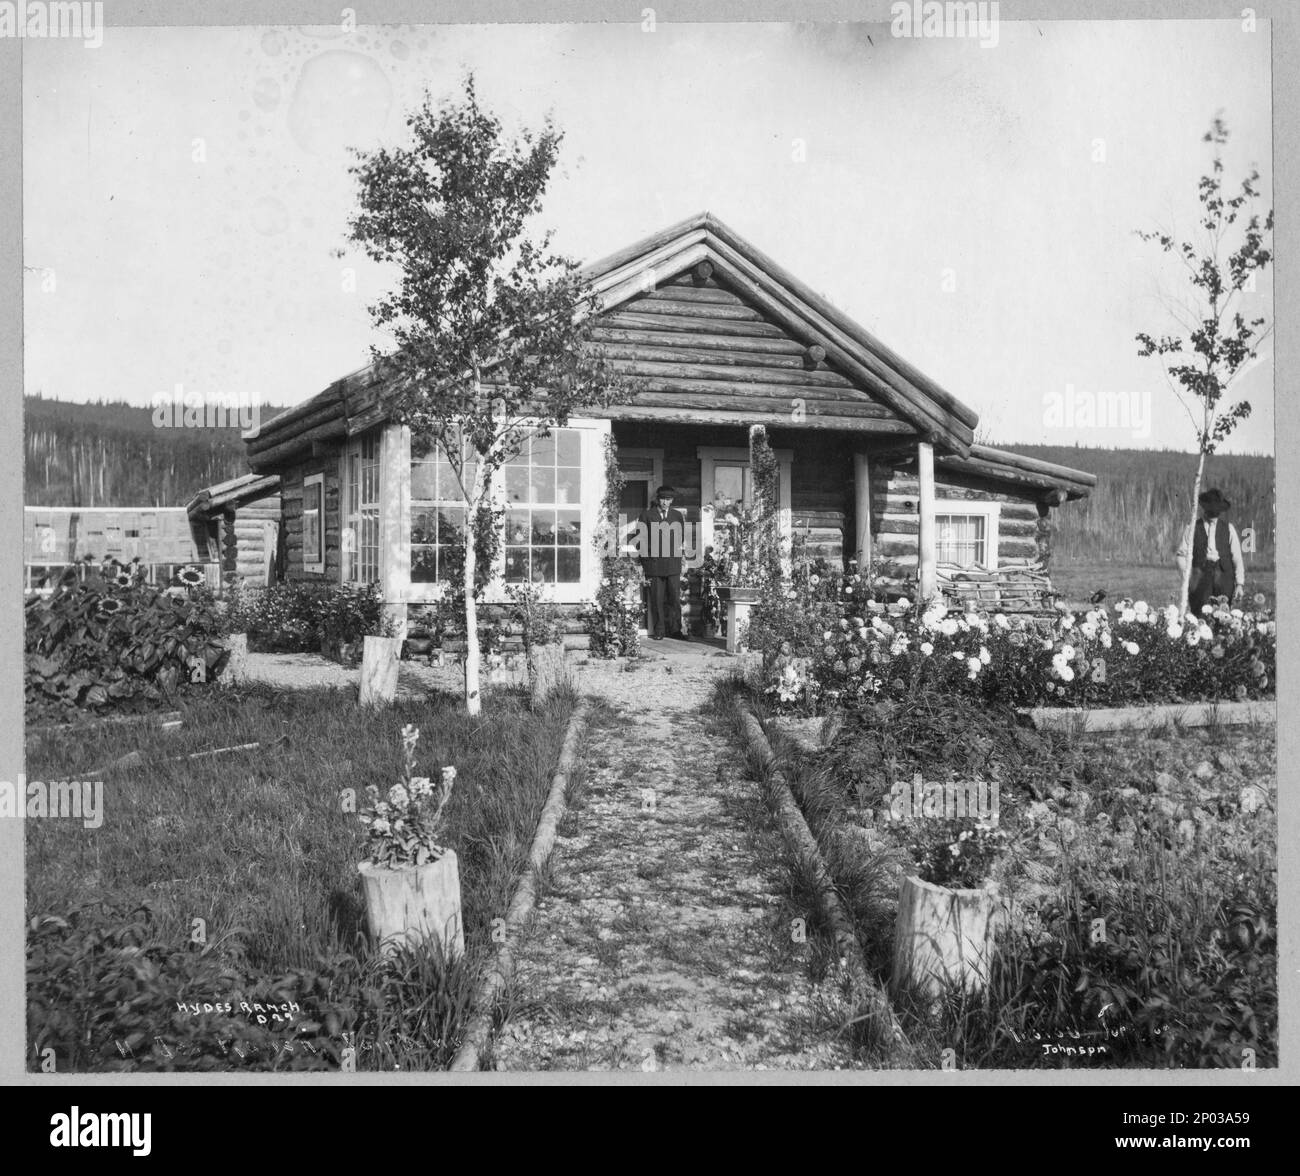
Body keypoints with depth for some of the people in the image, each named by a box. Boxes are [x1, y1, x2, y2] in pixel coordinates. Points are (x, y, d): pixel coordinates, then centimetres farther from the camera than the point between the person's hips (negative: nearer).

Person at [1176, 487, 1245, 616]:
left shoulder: (1229, 528, 12)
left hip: (1224, 576, 1)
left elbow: (1237, 558, 9)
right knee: (1199, 616, -10)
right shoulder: (1193, 528, 9)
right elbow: (1182, 554, 5)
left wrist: (1240, 584, 0)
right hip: (1200, 575, -1)